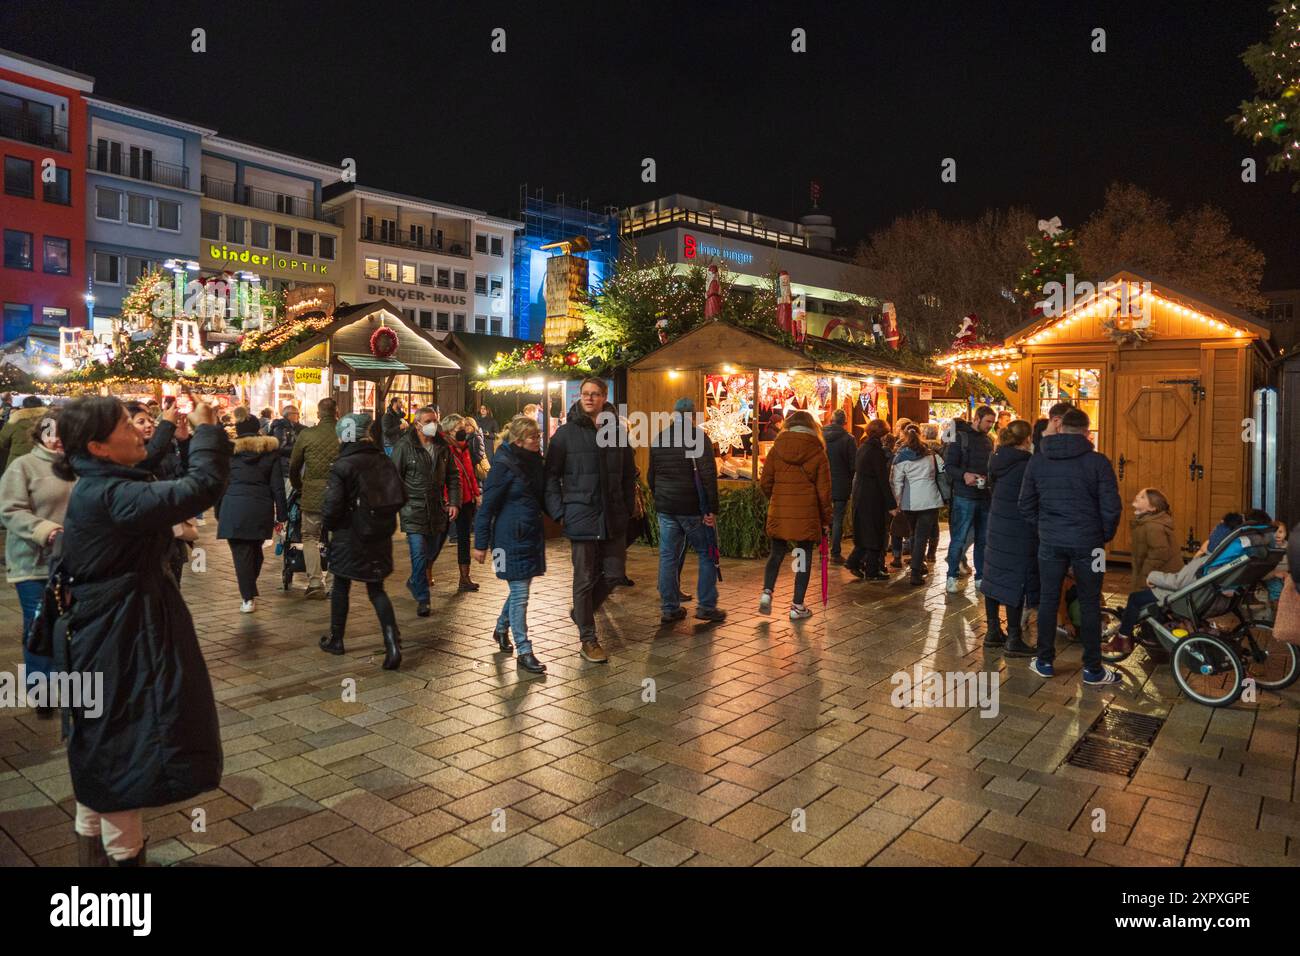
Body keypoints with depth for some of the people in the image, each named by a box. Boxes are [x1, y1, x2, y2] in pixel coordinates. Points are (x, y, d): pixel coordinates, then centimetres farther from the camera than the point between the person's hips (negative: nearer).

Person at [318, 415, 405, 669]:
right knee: (376, 590, 11)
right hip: (380, 538, 4)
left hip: (349, 538, -4)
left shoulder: (342, 466, -15)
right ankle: (392, 642, -4)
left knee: (340, 587, 16)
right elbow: (401, 498, 4)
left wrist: (327, 524, 2)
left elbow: (332, 505, -19)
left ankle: (335, 639, 30)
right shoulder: (384, 463, 0)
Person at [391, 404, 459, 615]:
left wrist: (454, 502, 2)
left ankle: (415, 582, 43)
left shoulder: (443, 446, 6)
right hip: (413, 511, -5)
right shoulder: (404, 446, -8)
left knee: (433, 552, 18)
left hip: (438, 511, 5)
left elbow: (453, 476, 12)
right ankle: (422, 599, 2)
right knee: (419, 555, -9)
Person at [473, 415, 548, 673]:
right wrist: (480, 544, -13)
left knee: (520, 589, 18)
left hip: (532, 535, 8)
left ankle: (501, 629, 40)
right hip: (512, 537, -8)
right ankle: (523, 652, 4)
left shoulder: (535, 462, 7)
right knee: (520, 594, -4)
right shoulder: (504, 465, -16)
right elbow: (487, 506, -14)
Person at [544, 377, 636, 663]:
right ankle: (588, 639, 16)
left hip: (614, 518, 4)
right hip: (582, 516, -4)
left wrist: (628, 508, 8)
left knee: (614, 574, 8)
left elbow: (629, 475, 14)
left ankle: (582, 612, 34)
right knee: (585, 579, 4)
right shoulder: (566, 432, -2)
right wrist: (559, 512, -8)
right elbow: (552, 475, -1)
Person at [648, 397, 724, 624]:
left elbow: (651, 476, 17)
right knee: (707, 554, 7)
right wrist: (712, 509, -15)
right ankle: (706, 607, 8)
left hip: (665, 509, 5)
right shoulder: (698, 437, -10)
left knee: (668, 557, 9)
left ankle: (669, 608, 12)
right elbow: (708, 476, -17)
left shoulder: (658, 439, 10)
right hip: (693, 509, -5)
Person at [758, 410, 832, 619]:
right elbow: (824, 490, -2)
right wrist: (826, 518, 8)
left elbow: (765, 483, 4)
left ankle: (766, 592, 1)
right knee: (804, 558, 8)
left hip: (779, 513, 2)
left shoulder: (777, 449, 1)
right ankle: (798, 606, 12)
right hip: (806, 515, -2)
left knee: (776, 554, 17)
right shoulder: (817, 452, -2)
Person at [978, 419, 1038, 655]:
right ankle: (1013, 640, 5)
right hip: (1020, 531, -7)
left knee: (995, 575, 13)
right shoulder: (1027, 464, -17)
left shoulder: (998, 461, 5)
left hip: (997, 527, 7)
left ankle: (993, 631, 23)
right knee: (1016, 581, -1)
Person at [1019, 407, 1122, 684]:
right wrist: (1105, 536, 8)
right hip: (1087, 543, -2)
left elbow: (1026, 504, 5)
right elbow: (1111, 507, -8)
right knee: (1089, 604, 8)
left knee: (1048, 600, 11)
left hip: (1050, 542, 2)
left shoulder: (1037, 461, 0)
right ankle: (1093, 669, 16)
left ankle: (1045, 662, 19)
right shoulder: (1098, 462, -8)